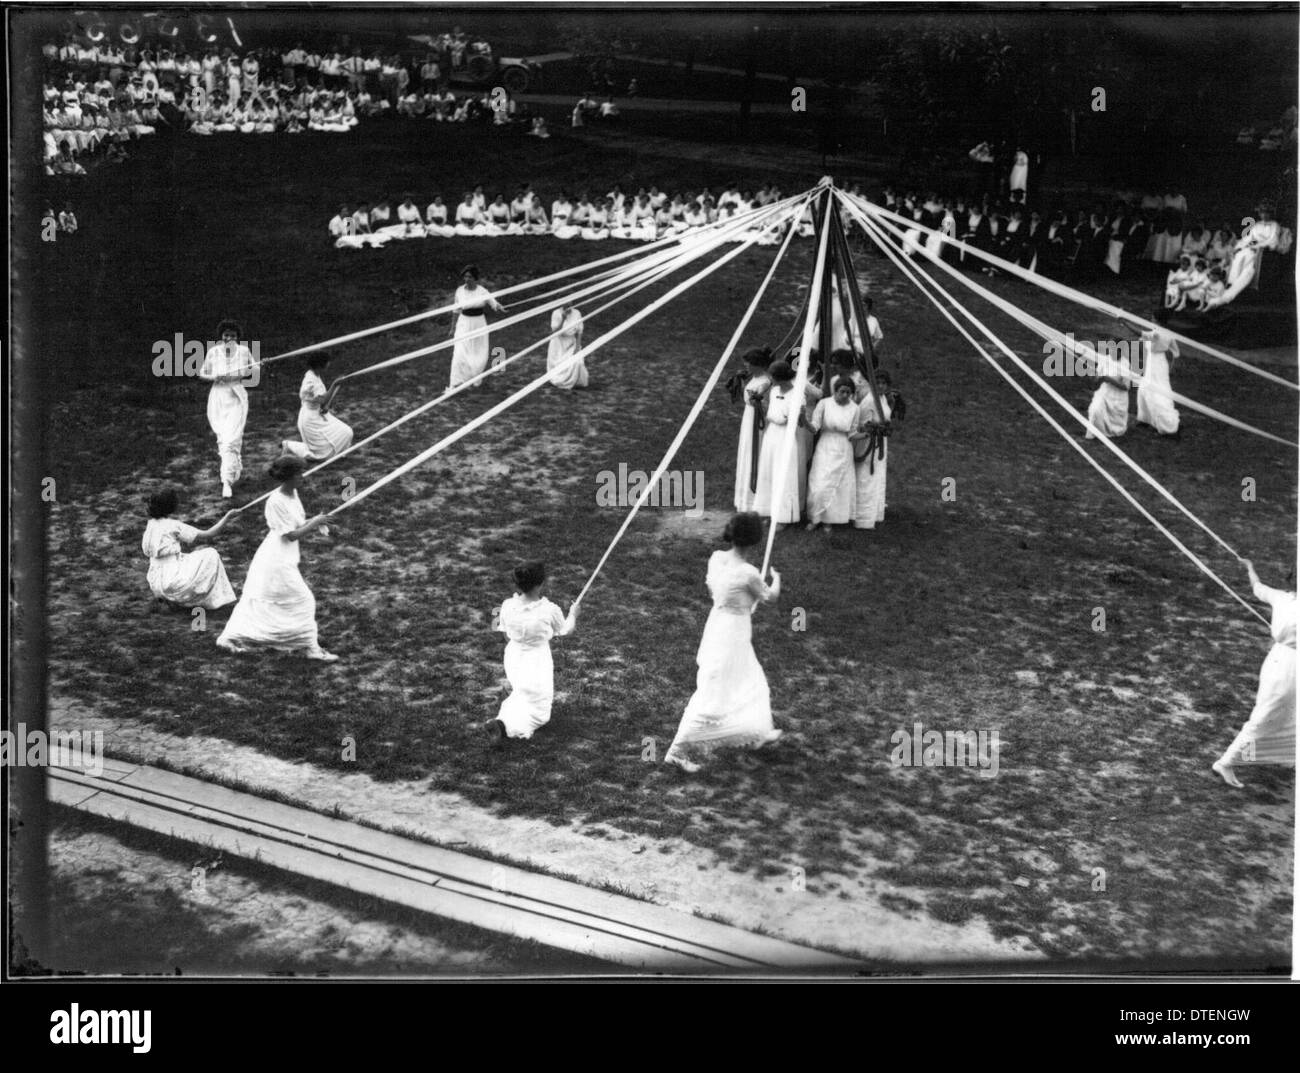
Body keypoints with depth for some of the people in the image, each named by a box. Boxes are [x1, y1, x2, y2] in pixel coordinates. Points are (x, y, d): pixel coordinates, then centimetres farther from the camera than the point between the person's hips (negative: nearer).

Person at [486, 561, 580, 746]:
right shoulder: (550, 611, -22)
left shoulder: (508, 606, -13)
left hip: (513, 659, 5)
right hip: (537, 661, -5)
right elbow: (565, 631, -2)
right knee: (538, 712, 4)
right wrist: (572, 614, 16)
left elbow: (506, 633, 2)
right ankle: (504, 724, -20)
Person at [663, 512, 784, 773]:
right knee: (713, 697, 0)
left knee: (750, 683, 28)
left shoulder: (716, 558, -5)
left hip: (717, 622, 9)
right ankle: (678, 750, 4)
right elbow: (770, 597, -5)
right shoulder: (748, 574, -25)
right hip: (732, 636, -9)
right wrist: (776, 579, 15)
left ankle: (757, 734, 46)